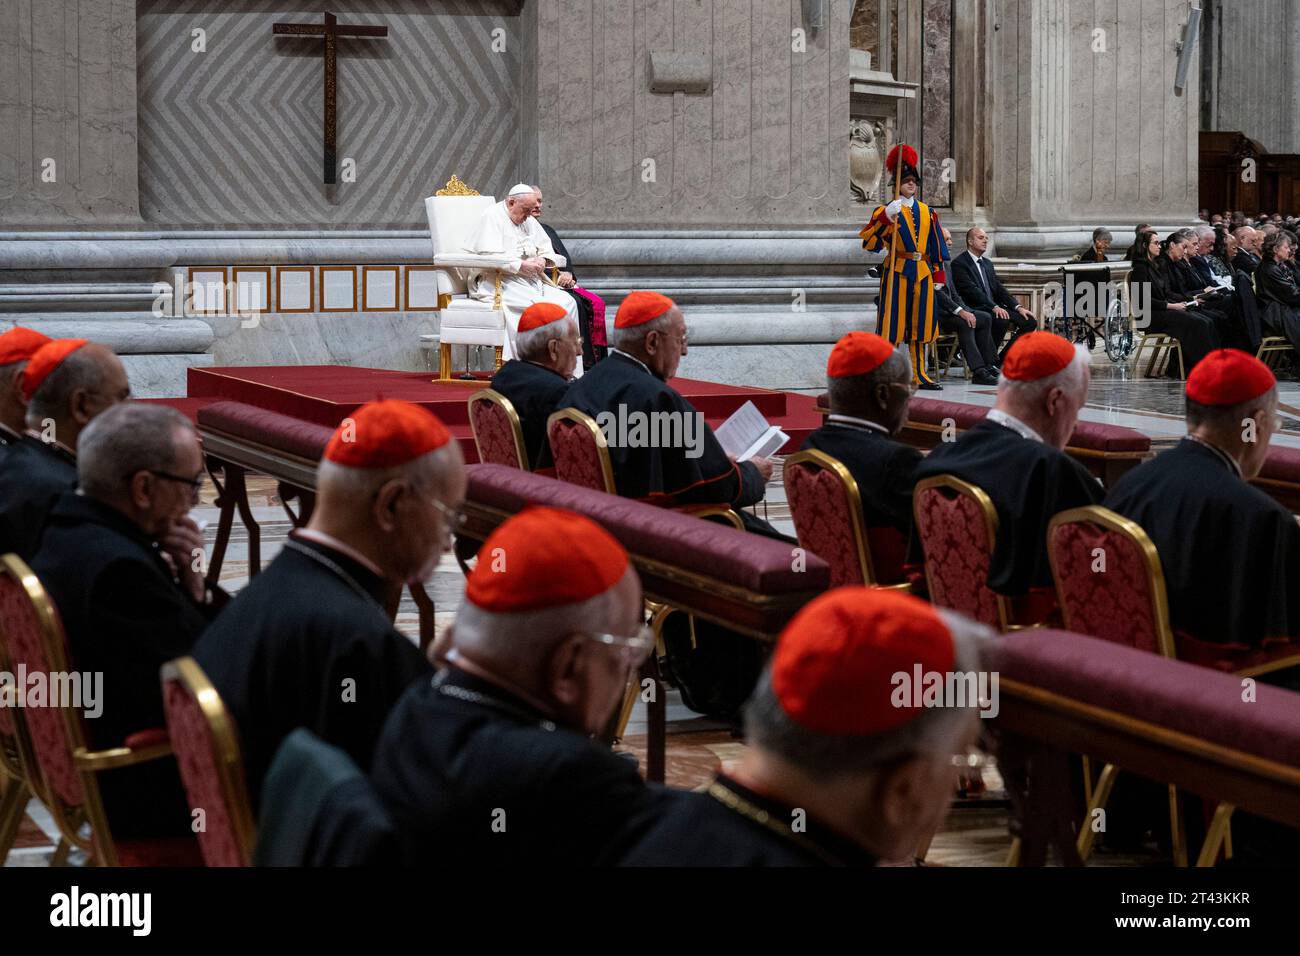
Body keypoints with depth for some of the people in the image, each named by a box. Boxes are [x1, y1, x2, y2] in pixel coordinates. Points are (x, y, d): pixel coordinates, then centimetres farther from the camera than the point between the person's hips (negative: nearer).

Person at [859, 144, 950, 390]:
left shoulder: (927, 212, 13)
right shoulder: (886, 212, -1)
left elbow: (936, 245, 17)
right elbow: (868, 241, -14)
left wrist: (938, 273, 13)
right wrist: (886, 218, -25)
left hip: (922, 272, 5)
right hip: (897, 271, -5)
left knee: (919, 323, 9)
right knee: (893, 322, -5)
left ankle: (918, 373, 15)